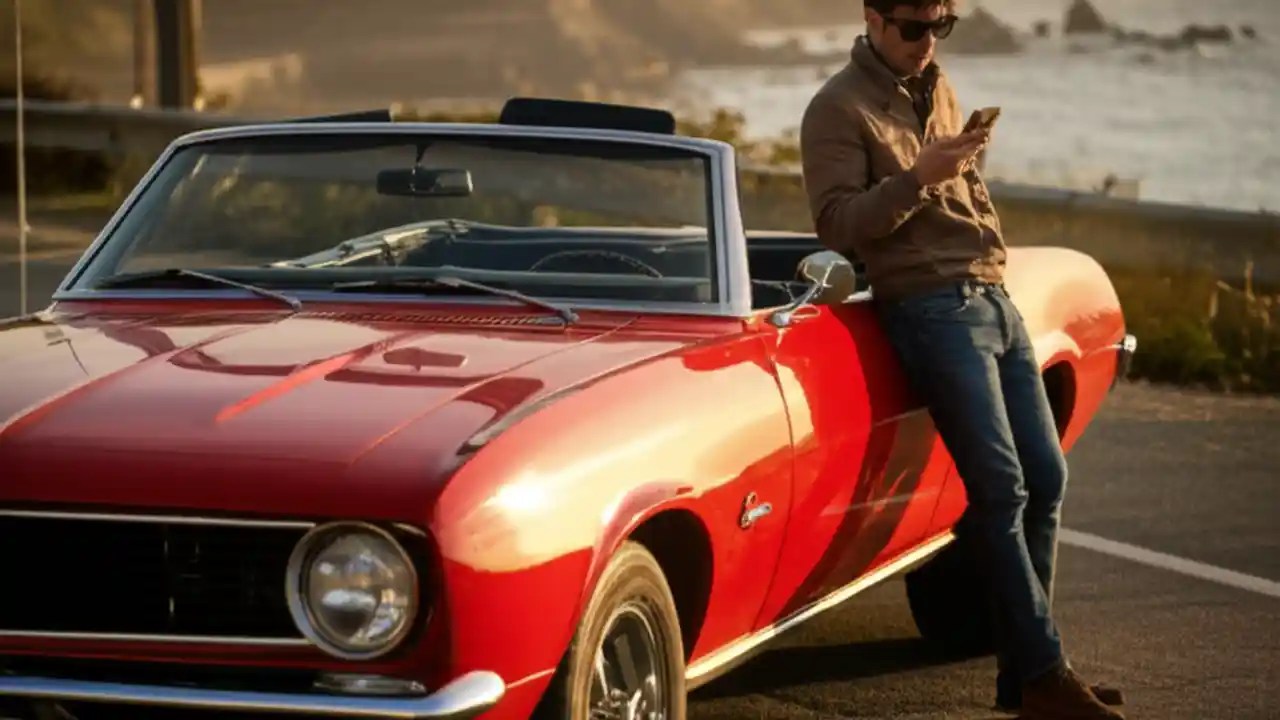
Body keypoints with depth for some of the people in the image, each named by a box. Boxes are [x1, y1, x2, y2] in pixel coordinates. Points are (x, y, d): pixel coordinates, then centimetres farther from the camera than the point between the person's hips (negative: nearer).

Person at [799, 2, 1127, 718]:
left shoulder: (938, 88, 16)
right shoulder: (838, 110, -7)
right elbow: (836, 225, -15)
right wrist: (916, 179, -25)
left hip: (995, 300, 8)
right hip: (933, 306, -8)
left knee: (1047, 477, 5)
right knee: (1003, 490, -13)